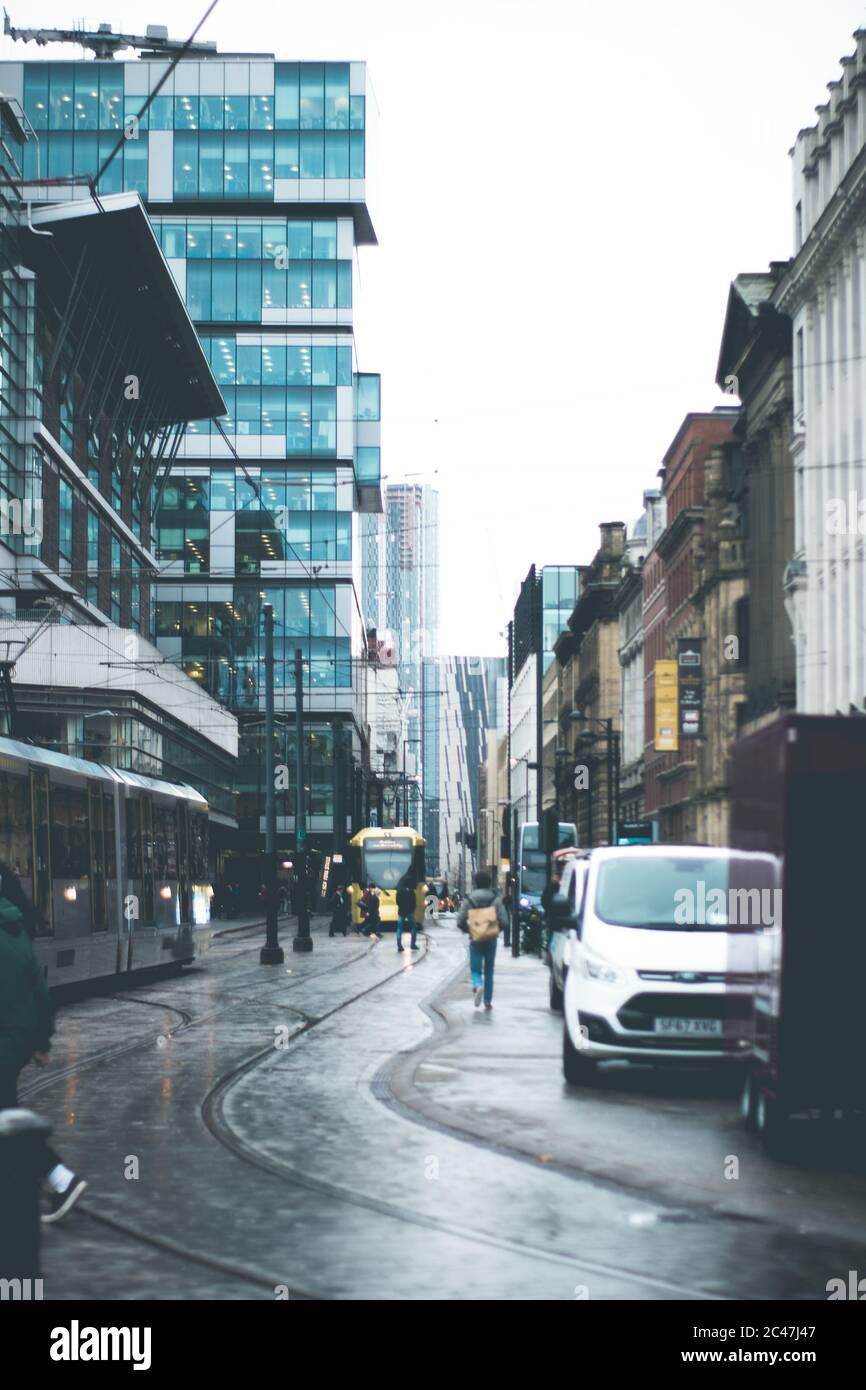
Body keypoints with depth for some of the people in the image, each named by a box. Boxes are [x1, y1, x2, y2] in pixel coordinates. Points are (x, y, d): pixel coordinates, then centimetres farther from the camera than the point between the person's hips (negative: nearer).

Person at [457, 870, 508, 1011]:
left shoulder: (468, 900, -5)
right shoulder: (496, 900, -5)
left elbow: (460, 922, -7)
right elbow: (504, 922, -9)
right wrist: (497, 930, 11)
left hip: (475, 940, -1)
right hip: (491, 940, 1)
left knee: (475, 969, 8)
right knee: (489, 971, 15)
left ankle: (477, 985, -24)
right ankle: (488, 1000, 16)